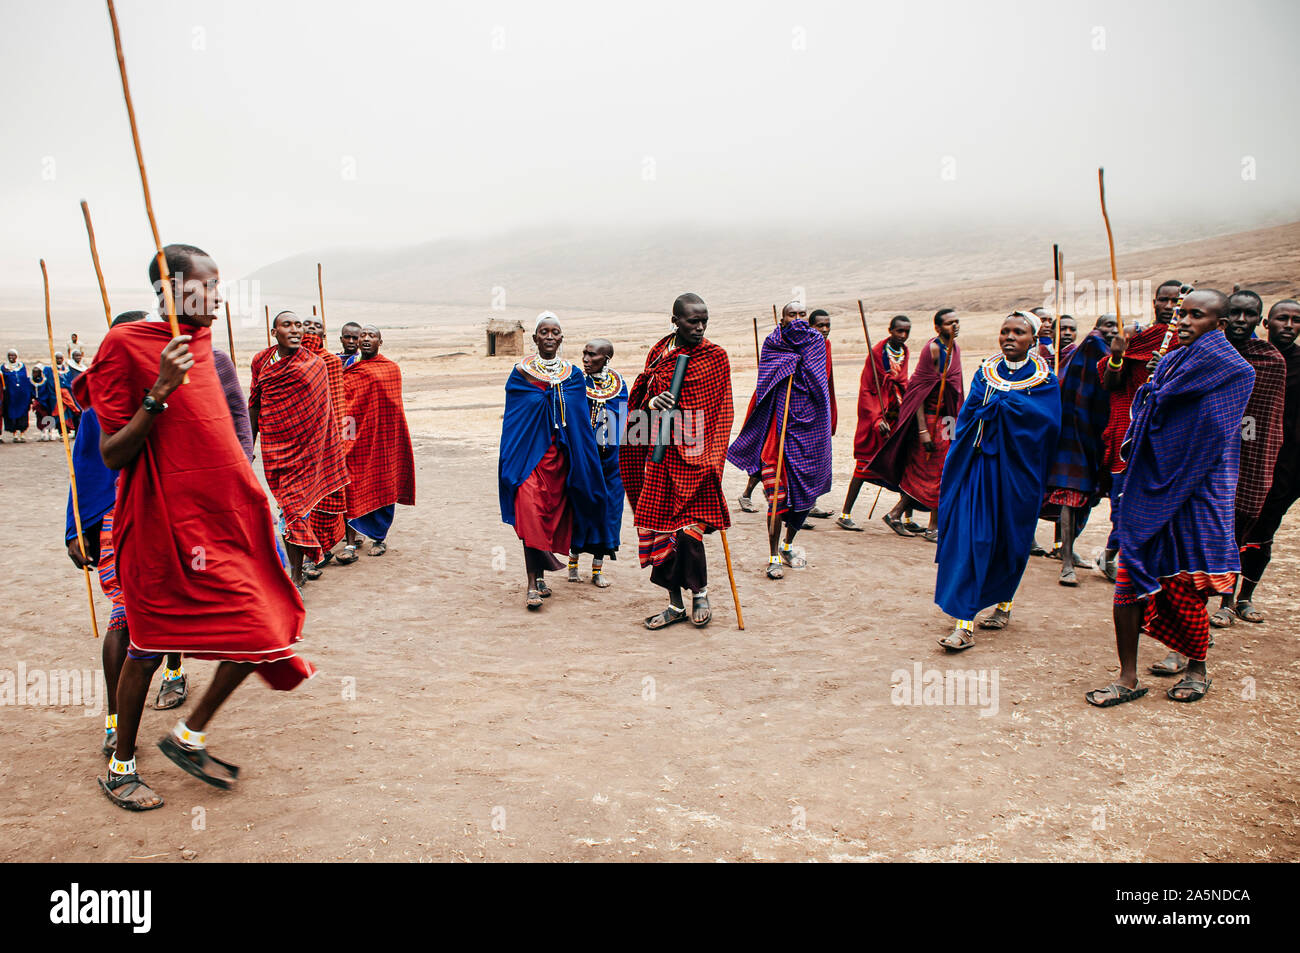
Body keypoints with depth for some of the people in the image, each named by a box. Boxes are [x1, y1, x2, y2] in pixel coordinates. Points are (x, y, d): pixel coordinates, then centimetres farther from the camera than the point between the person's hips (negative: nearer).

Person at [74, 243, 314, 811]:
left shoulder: (201, 342, 12)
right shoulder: (127, 346, -11)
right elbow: (113, 456, -14)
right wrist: (159, 393, -24)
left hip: (227, 515, 7)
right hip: (165, 523, -7)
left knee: (262, 630, 3)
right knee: (149, 646, 5)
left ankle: (189, 738, 22)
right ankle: (120, 768, 26)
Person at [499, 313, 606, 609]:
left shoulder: (574, 375, 8)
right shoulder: (520, 373, 2)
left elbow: (581, 422, 10)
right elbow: (512, 418, 2)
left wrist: (580, 462, 5)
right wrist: (511, 461, -4)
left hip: (560, 455, 3)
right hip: (529, 450, -3)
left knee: (553, 512, 6)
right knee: (530, 511, -15)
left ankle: (538, 575, 23)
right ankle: (534, 583, -14)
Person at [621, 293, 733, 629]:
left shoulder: (716, 357, -1)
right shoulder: (658, 352, 8)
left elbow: (722, 413, -1)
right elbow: (639, 401, 13)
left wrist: (714, 459, -8)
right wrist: (652, 405, -11)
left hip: (695, 455, -4)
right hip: (661, 453, 4)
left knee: (688, 530, -10)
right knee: (658, 527, 5)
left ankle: (700, 592, 17)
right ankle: (676, 604, 20)